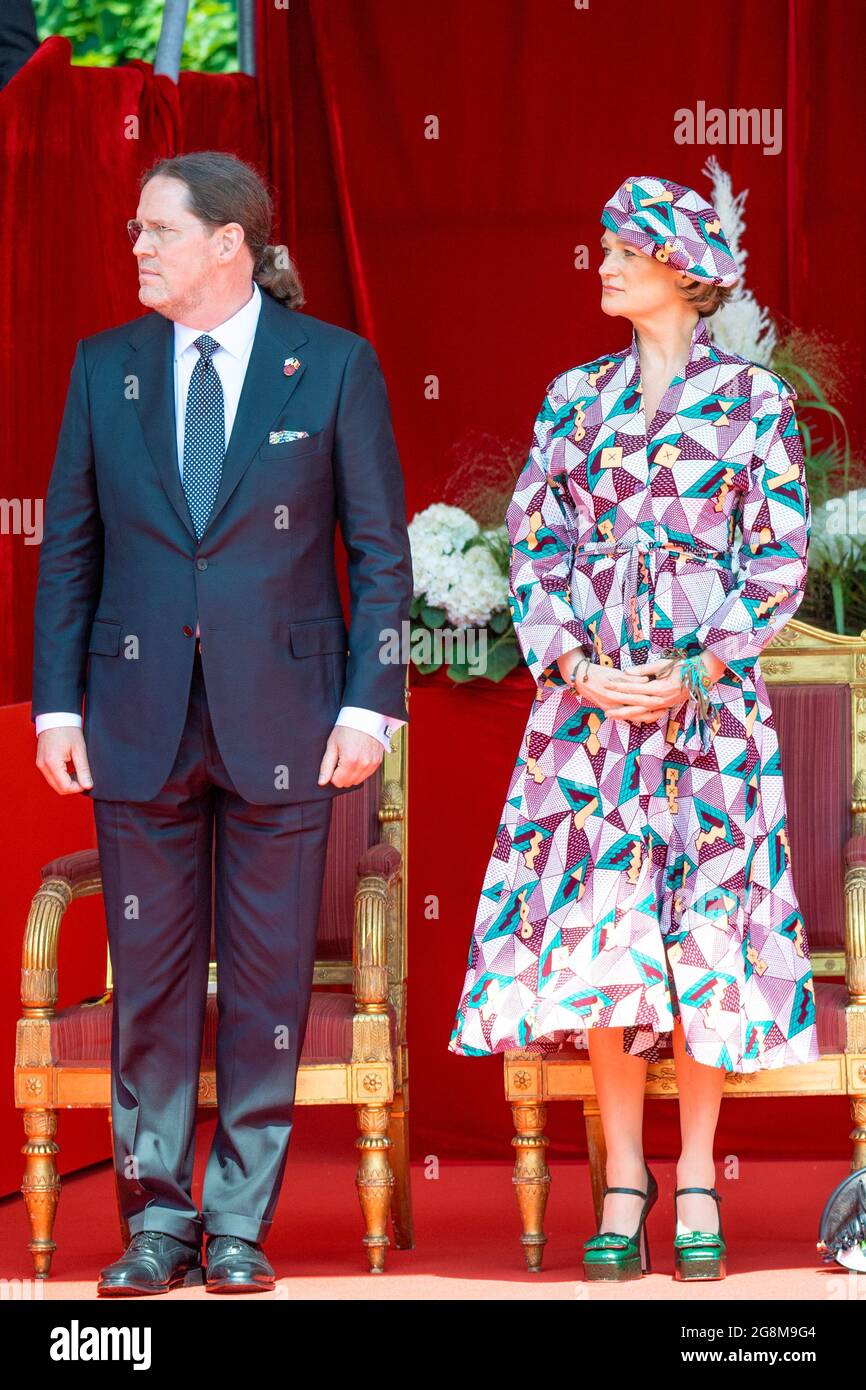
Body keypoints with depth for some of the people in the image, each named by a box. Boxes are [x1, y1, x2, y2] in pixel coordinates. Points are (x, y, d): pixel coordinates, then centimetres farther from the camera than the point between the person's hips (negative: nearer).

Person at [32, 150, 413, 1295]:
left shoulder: (334, 366, 0)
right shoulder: (106, 368, 7)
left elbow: (380, 549, 1)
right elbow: (68, 547, 10)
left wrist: (369, 704, -6)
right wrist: (57, 704, 3)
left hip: (281, 716, -2)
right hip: (140, 715, 2)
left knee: (269, 977, 3)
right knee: (150, 975, 4)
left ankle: (240, 1224, 11)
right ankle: (158, 1218, 13)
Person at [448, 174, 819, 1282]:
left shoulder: (753, 400, 2)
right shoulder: (575, 398, 10)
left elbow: (779, 565, 0)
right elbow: (533, 551, 9)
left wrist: (692, 674, -11)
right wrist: (580, 668, -7)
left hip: (708, 699, -2)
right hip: (586, 697, 2)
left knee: (702, 931, -3)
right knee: (594, 930, -2)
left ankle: (696, 1178, 7)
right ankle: (623, 1178, 5)